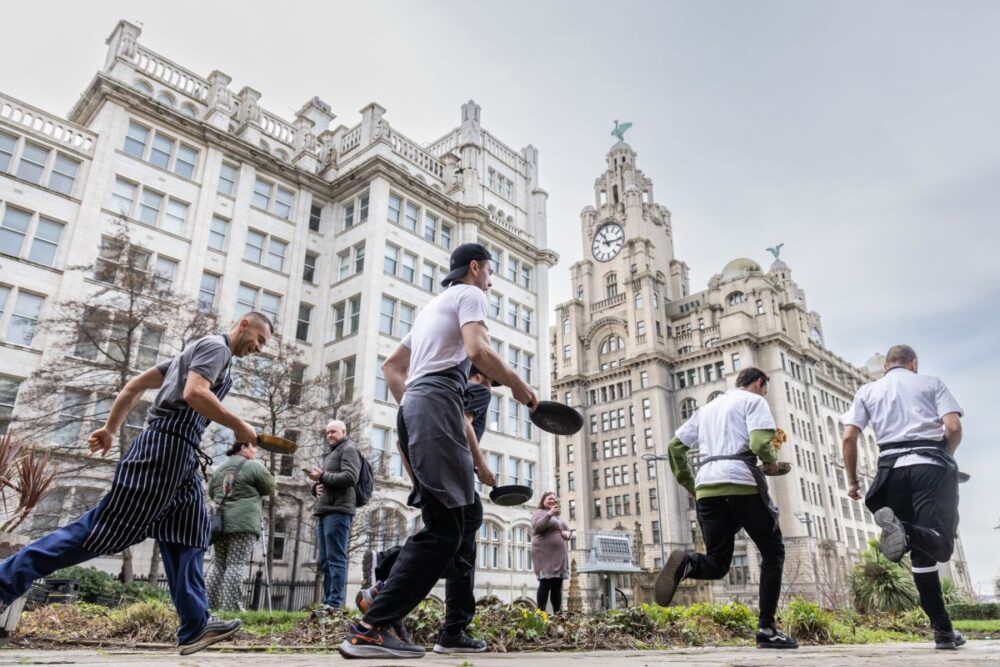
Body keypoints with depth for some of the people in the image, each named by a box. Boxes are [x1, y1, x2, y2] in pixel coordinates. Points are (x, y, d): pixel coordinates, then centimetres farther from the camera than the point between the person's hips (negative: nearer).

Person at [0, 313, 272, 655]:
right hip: (166, 445, -10)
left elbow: (136, 383, 24)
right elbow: (194, 393, -21)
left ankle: (195, 628, 4)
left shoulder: (197, 352, 25)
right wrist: (240, 427, -14)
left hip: (177, 452, 10)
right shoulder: (215, 345, -4)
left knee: (187, 535, 4)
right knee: (106, 526, -8)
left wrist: (111, 428, 22)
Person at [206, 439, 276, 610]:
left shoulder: (220, 468, 17)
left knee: (219, 564, 10)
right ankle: (231, 607, -12)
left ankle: (211, 605, 8)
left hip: (220, 521, 7)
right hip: (243, 522, -7)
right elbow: (270, 488, 3)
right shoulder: (254, 466, -3)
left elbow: (211, 493, 25)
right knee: (236, 565, -9)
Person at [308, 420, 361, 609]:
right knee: (325, 561, 8)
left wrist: (322, 476, -11)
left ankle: (334, 604, -11)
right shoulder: (332, 452, 28)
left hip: (337, 510, -9)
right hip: (325, 511, 10)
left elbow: (350, 477, -15)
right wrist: (318, 483, 10)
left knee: (336, 559, -10)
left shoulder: (349, 449, 0)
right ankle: (327, 602, 12)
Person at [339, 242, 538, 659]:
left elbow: (392, 366, 31)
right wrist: (520, 387, -2)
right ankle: (370, 631, -16)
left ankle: (378, 622, 7)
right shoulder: (469, 294, 6)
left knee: (443, 526, 9)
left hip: (412, 407, 10)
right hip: (437, 405, -10)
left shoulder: (432, 306, 32)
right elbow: (478, 351, -13)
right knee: (443, 529, -12)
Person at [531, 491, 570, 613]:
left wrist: (567, 533, 1)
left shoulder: (558, 516, 24)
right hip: (545, 554, -7)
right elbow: (537, 527, -17)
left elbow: (567, 530, 25)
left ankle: (558, 613, 8)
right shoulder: (539, 513, 1)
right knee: (545, 583, -12)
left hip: (559, 555, 7)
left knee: (557, 585, 5)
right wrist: (549, 514, -28)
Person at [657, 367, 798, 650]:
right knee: (773, 551, 14)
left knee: (717, 563, 8)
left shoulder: (707, 407, 27)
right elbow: (760, 443, -10)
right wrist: (771, 462, 11)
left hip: (706, 487, 5)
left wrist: (688, 483, 24)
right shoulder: (754, 401, 9)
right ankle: (767, 629, 8)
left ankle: (685, 564, -26)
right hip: (742, 483, -5)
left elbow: (674, 447, 21)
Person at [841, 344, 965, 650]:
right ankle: (903, 530, -41)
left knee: (921, 553, 10)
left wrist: (852, 480, 14)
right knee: (939, 544, -8)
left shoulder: (867, 390, 17)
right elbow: (954, 427, 0)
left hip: (893, 467, 2)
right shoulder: (931, 383, 14)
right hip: (932, 465, -2)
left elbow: (849, 437, 6)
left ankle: (943, 629, 5)